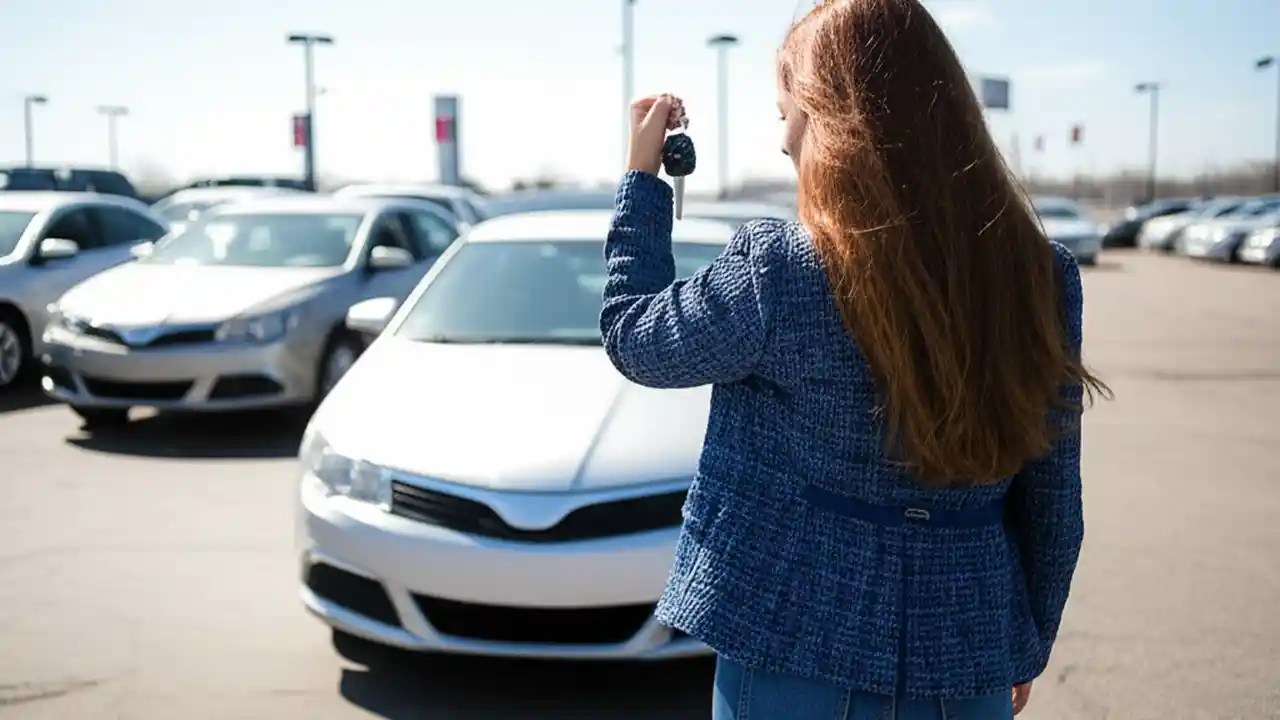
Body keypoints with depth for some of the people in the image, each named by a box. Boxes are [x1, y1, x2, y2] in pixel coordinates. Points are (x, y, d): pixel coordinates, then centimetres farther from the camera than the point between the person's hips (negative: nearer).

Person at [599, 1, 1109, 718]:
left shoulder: (779, 272, -21)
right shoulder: (1043, 277, -8)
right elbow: (1053, 502, 1)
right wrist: (1026, 648, 16)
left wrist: (642, 174, 8)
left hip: (798, 662, -3)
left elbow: (634, 340, -2)